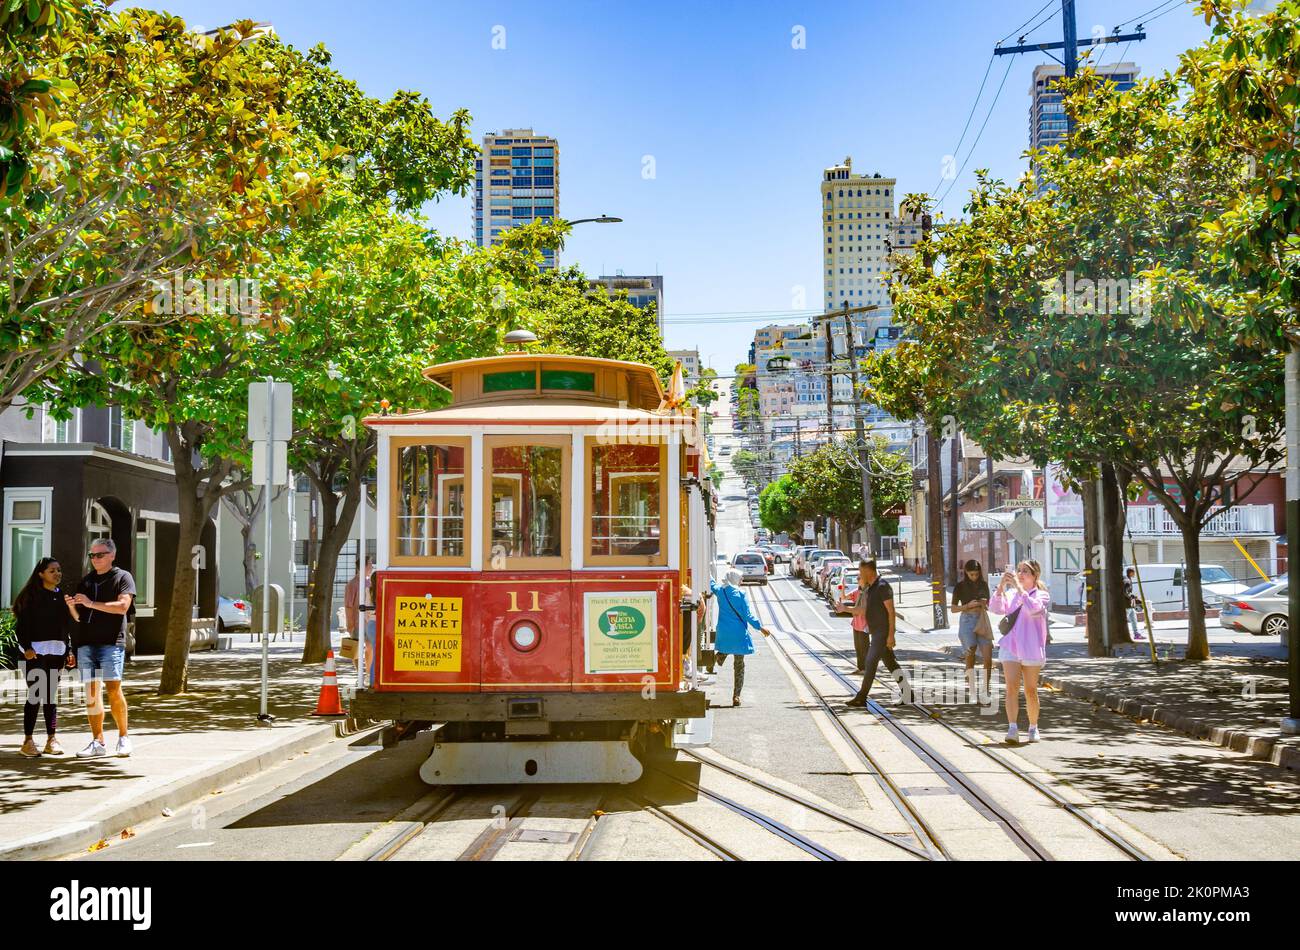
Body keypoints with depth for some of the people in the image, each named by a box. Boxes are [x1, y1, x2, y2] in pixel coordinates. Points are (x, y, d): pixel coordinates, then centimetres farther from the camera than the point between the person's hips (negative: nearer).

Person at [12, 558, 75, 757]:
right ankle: (28, 742, -1)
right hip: (35, 650, -5)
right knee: (35, 695, -6)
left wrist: (68, 651, 13)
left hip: (56, 651, 5)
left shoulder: (60, 596, 13)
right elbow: (21, 625, -8)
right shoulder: (32, 596, -4)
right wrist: (27, 647, -18)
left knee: (51, 695, 7)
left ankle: (52, 740, 10)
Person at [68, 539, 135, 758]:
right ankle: (98, 742, 5)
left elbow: (122, 606, -11)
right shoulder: (86, 581, 20)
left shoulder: (123, 577, 5)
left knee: (113, 689, -11)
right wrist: (72, 606, -2)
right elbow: (78, 617, 21)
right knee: (90, 692, 1)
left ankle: (123, 738, 1)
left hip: (111, 642, -5)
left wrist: (91, 603, -14)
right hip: (86, 643, 5)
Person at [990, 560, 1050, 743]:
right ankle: (1012, 728, -19)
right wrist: (1001, 585, -17)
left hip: (1031, 649, -2)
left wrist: (1018, 586, -24)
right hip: (1009, 647, 2)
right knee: (1011, 688, -11)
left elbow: (1034, 608, -21)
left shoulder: (1042, 595, 0)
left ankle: (1033, 728, 22)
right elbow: (995, 608, -4)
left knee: (1030, 691, 6)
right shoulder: (1011, 594, 11)